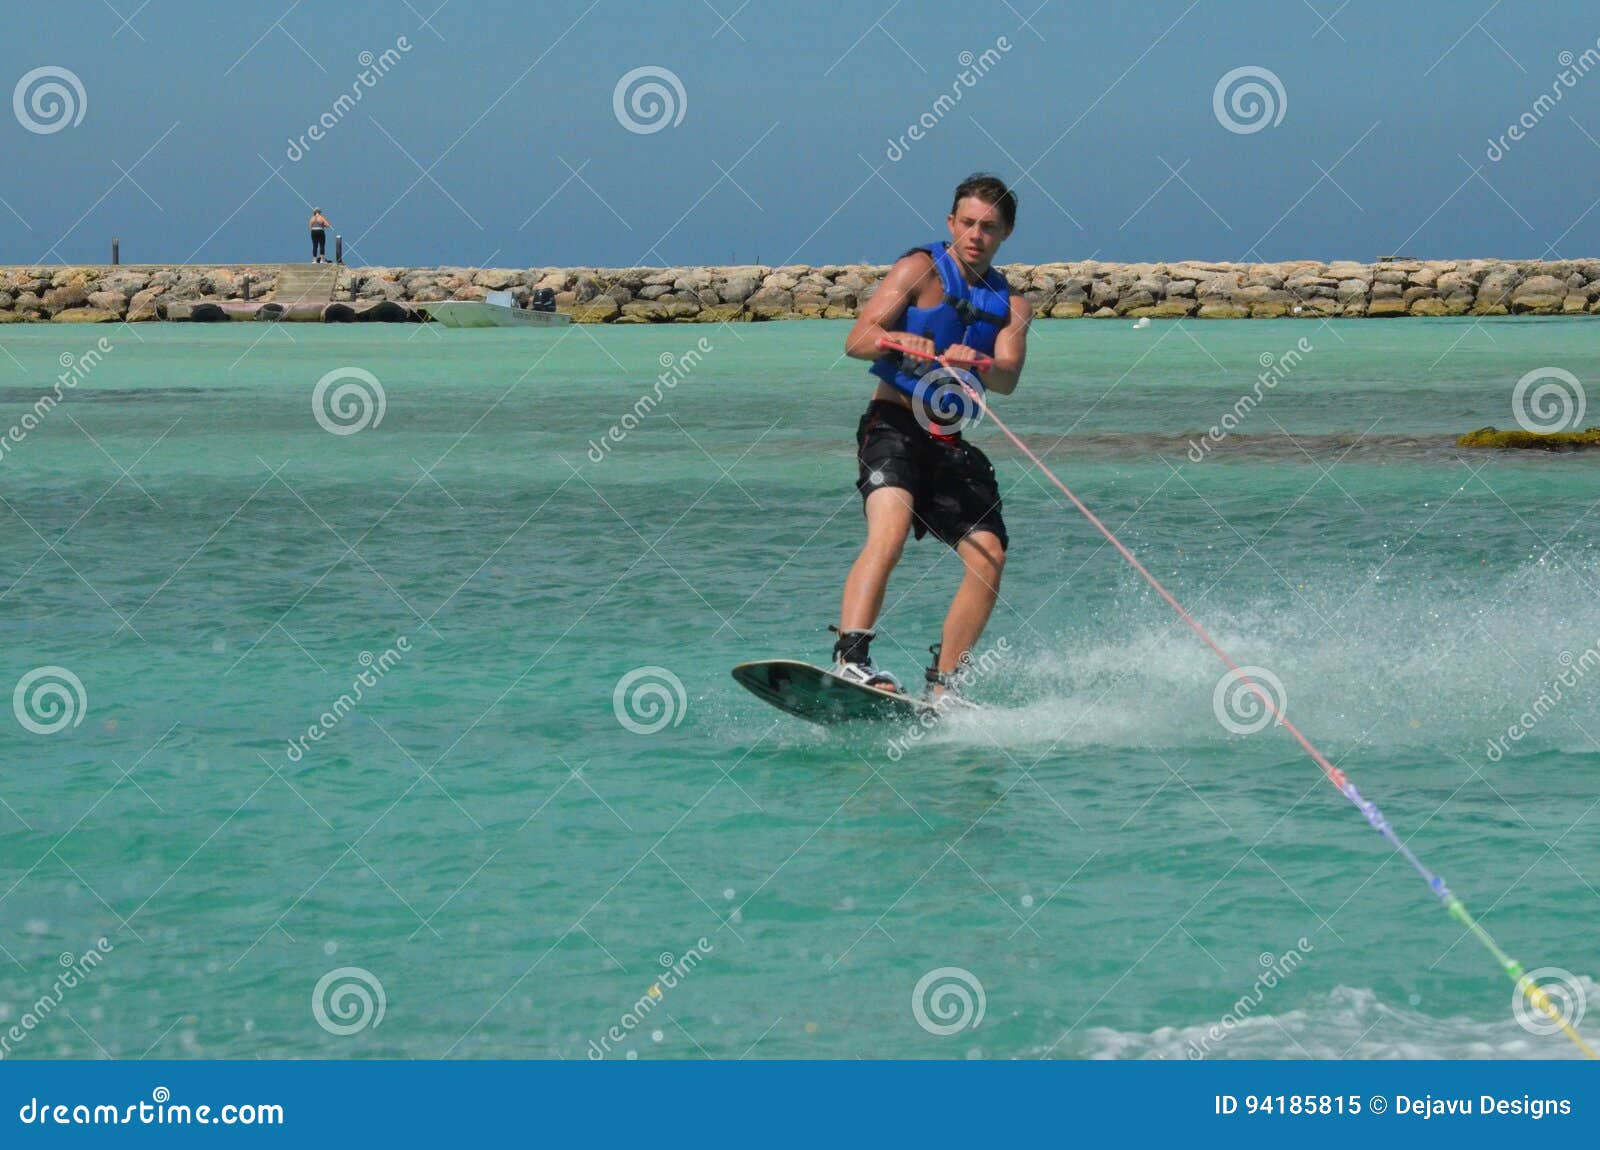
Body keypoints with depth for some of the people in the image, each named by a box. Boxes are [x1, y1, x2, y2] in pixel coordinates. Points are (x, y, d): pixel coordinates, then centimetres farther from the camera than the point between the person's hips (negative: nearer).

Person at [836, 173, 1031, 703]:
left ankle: (942, 685, -3)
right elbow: (857, 340, -9)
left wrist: (977, 362, -28)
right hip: (894, 427, -5)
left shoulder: (1011, 305, 14)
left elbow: (1007, 380, -5)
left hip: (951, 446, 5)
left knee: (989, 557, -10)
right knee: (890, 530, -29)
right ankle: (850, 660, -40)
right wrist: (897, 340, -31)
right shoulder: (921, 269, 3)